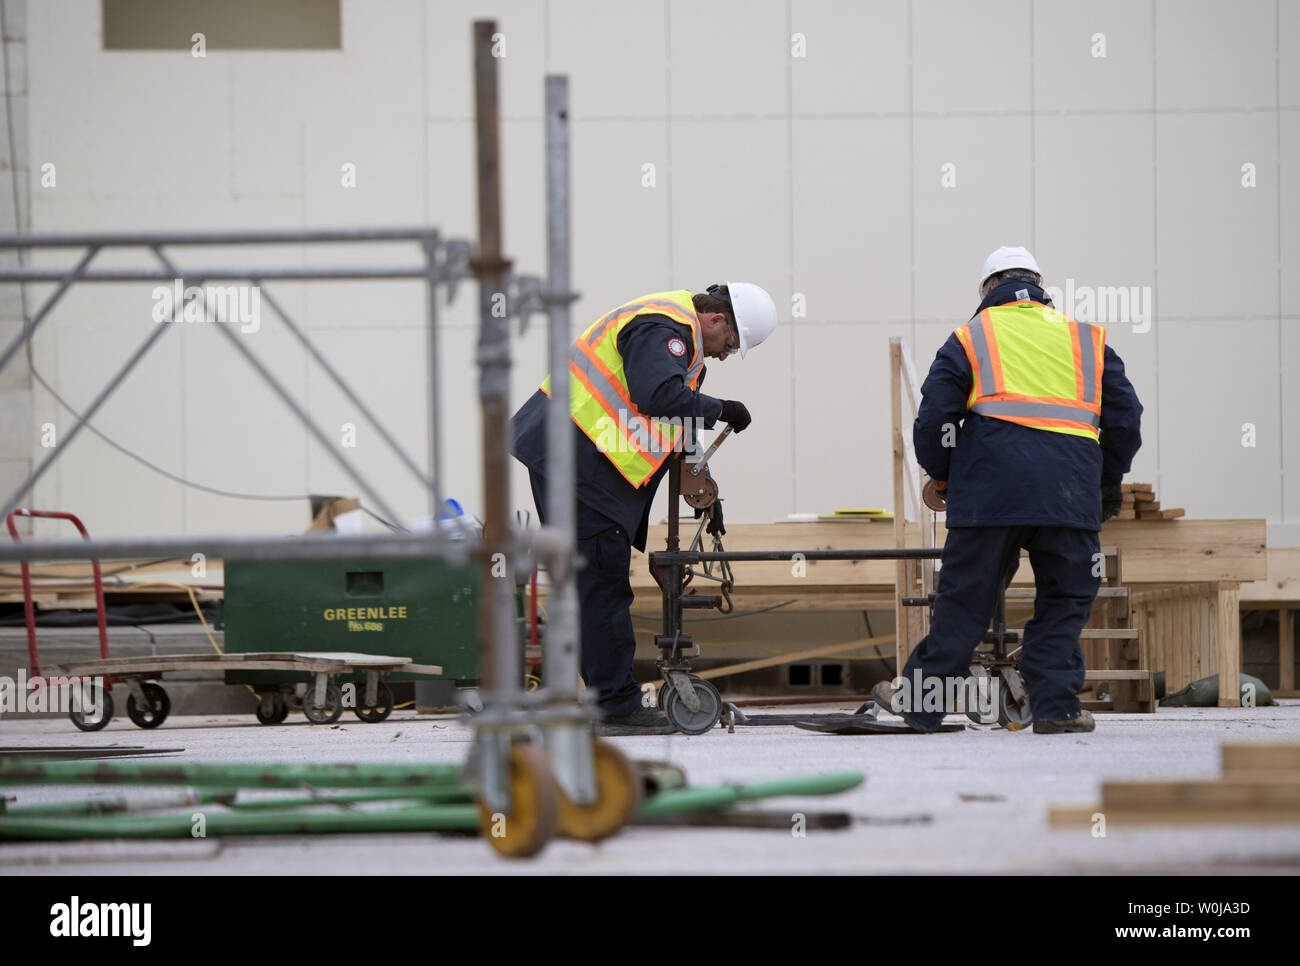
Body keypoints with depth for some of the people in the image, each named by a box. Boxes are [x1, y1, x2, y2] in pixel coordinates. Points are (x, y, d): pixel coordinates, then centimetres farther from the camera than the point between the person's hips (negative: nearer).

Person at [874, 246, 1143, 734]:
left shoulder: (970, 338, 13)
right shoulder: (1088, 339, 20)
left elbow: (934, 419, 7)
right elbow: (1126, 418, 19)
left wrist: (942, 477, 24)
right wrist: (1110, 484, 31)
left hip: (990, 488, -1)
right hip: (1071, 491, 1)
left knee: (965, 596, 6)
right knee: (1065, 600, 10)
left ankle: (920, 699, 11)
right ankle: (1055, 706, 4)